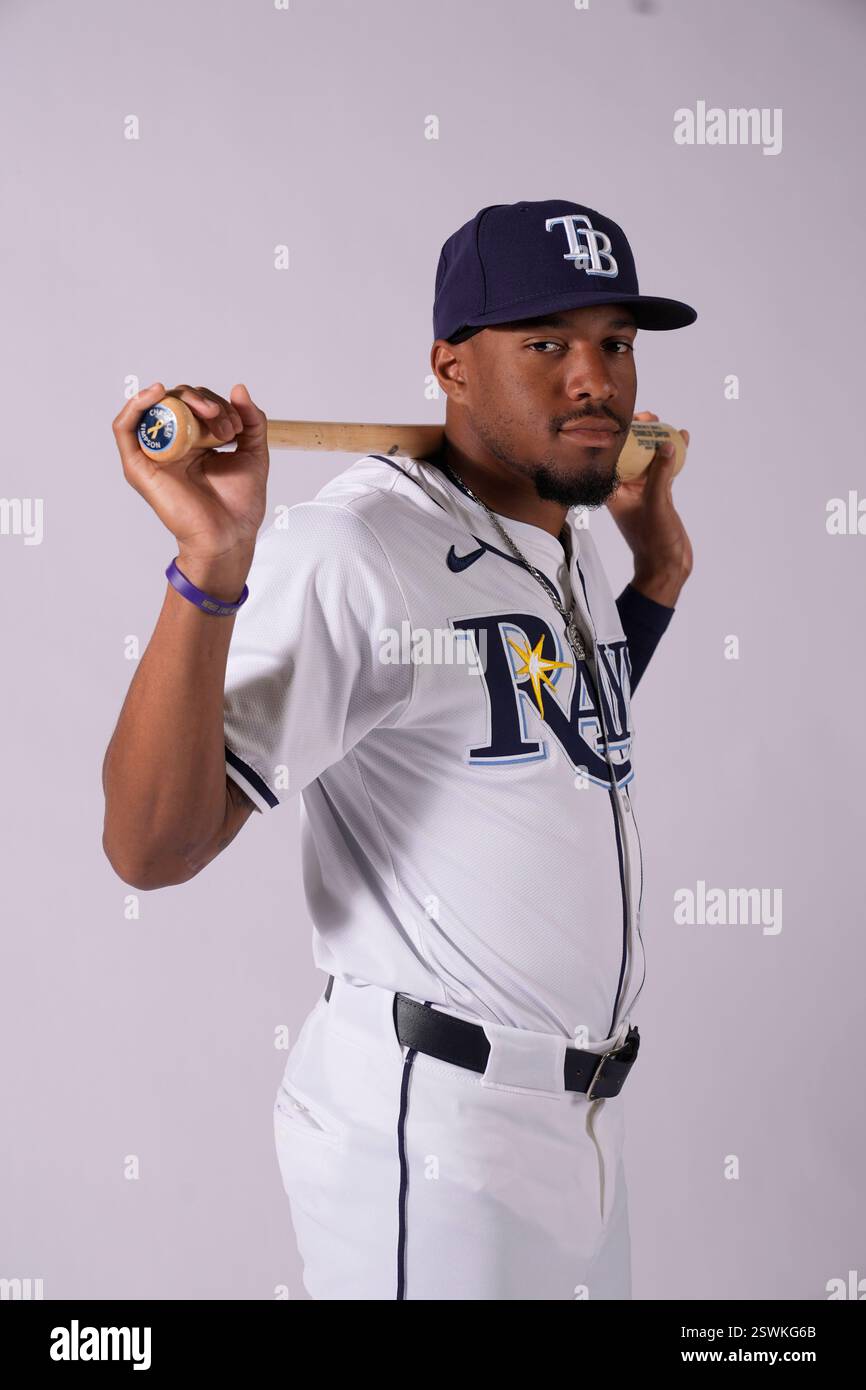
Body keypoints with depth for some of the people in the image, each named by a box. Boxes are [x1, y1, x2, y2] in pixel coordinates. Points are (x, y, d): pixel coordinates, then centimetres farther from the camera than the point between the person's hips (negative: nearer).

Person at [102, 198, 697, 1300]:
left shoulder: (575, 552, 9)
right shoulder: (355, 549, -19)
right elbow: (152, 849, -27)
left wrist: (660, 566, 18)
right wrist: (211, 569, -39)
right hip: (429, 1130, -9)